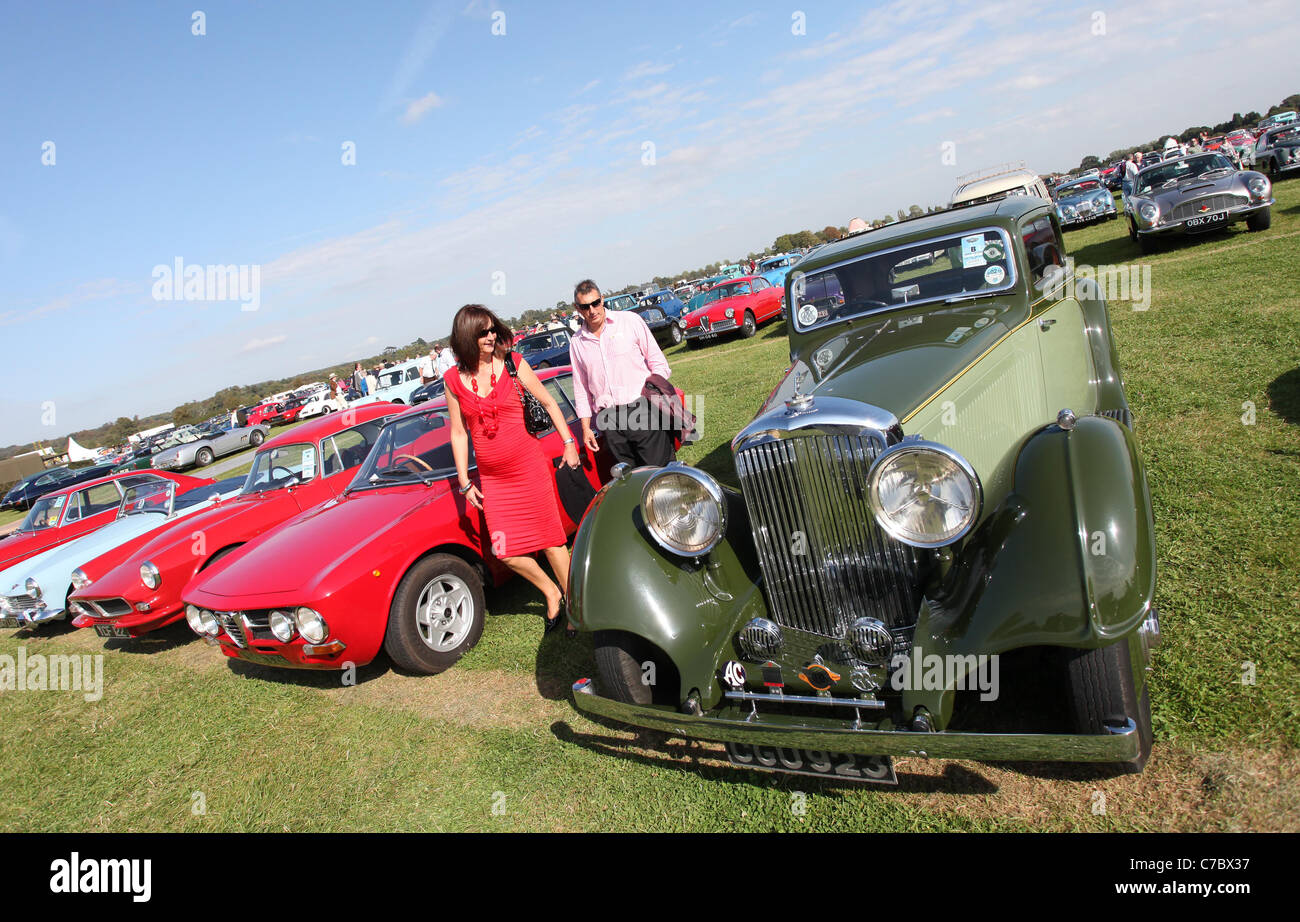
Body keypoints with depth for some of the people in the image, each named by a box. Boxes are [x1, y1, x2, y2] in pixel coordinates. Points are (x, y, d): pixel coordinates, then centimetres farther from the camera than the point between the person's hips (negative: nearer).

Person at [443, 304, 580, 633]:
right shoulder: (454, 380, 1)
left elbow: (548, 401, 5)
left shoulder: (512, 364, -4)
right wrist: (465, 482, 4)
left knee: (550, 538, 3)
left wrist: (569, 442, 1)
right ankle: (550, 592, 26)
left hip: (529, 467, -2)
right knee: (506, 550, 1)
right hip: (491, 477, 2)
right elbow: (459, 433, 5)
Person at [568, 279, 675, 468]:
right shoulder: (576, 343, 13)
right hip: (609, 420, 3)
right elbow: (581, 388, 18)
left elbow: (657, 360, 4)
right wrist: (586, 427, 14)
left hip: (643, 410, -3)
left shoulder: (630, 320, 3)